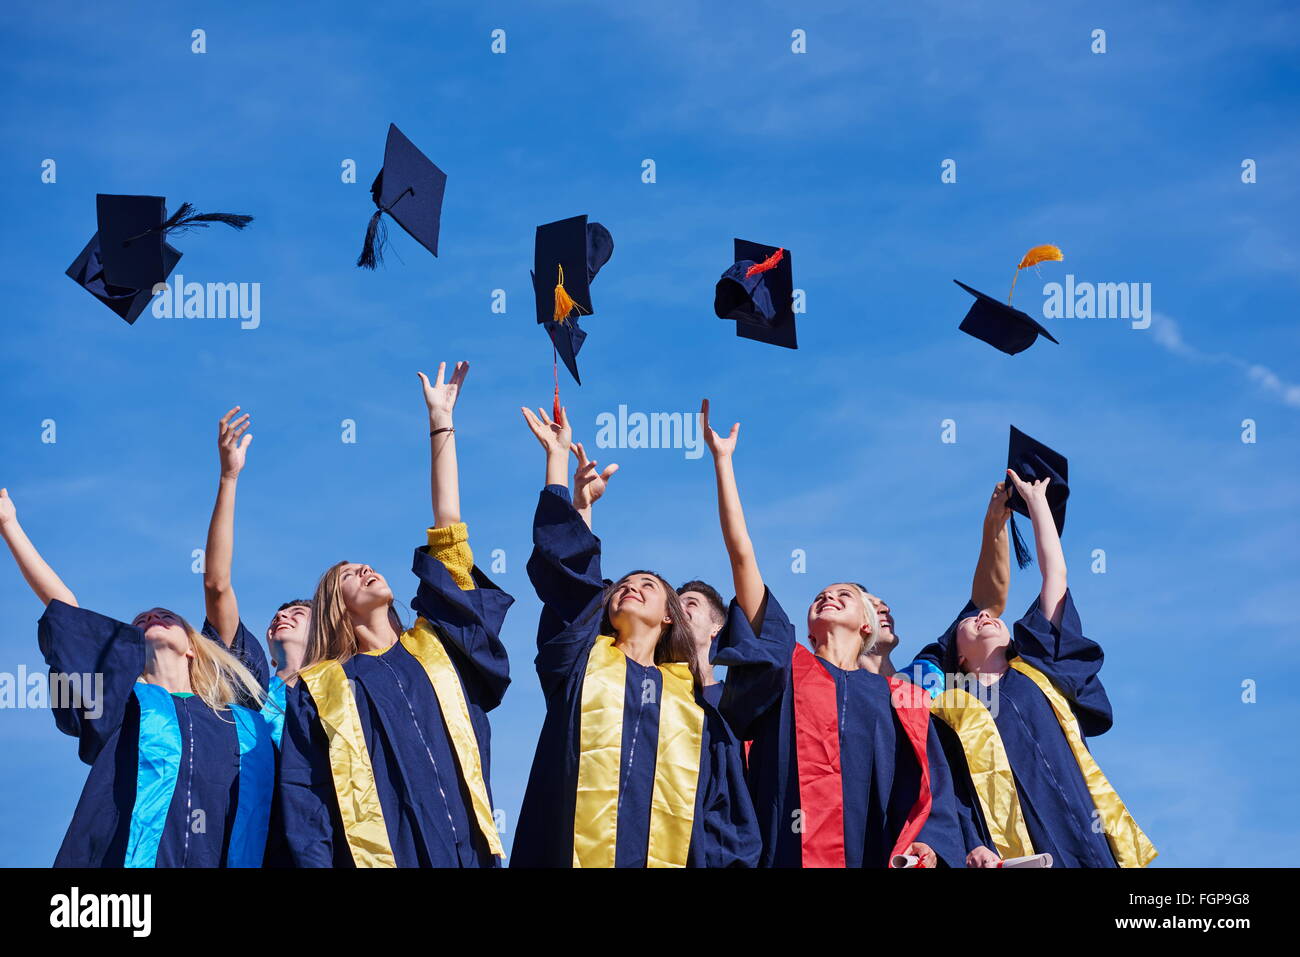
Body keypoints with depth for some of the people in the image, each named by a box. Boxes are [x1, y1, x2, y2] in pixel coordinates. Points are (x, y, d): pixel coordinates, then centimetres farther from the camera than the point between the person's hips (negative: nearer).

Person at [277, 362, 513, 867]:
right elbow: (304, 799, 6)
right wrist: (314, 861, -10)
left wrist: (440, 424, 21)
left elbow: (449, 533, 19)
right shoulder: (320, 688, 14)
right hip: (379, 853, -2)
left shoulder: (436, 646, 20)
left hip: (466, 849, 2)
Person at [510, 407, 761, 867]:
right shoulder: (581, 658, 17)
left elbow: (723, 819, 13)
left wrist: (720, 860, -4)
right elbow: (563, 562, 12)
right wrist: (557, 455, 15)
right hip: (573, 854, -1)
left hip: (670, 858, 1)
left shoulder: (693, 696, 18)